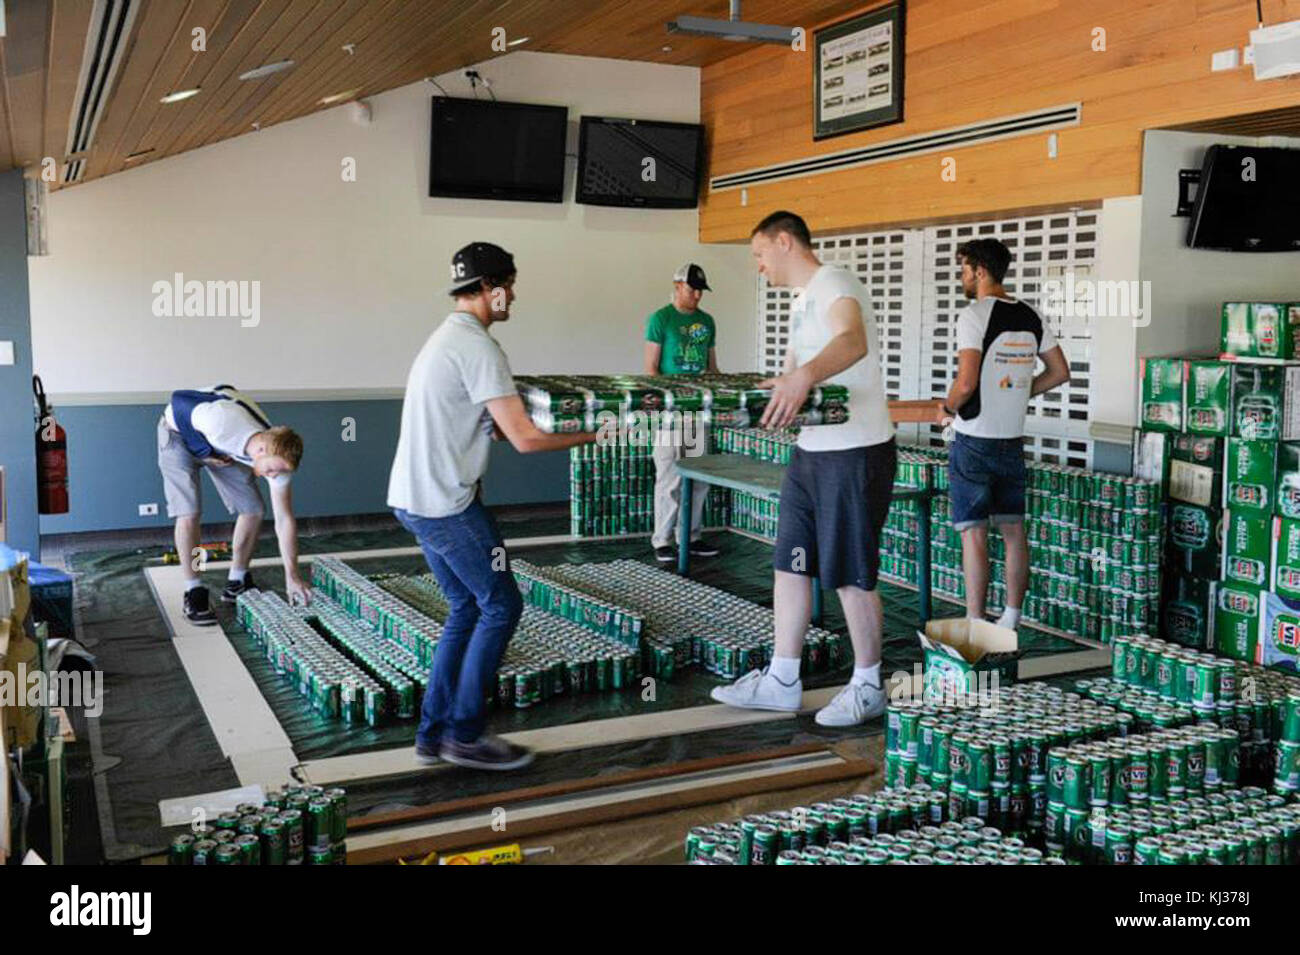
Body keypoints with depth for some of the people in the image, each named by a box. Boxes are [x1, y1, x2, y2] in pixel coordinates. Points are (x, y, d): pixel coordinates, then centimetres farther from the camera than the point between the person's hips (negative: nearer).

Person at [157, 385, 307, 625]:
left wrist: (292, 574, -23)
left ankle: (237, 583, 16)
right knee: (188, 513, -18)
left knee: (253, 510, -2)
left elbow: (284, 519, -20)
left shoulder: (277, 455, -25)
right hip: (180, 433, -5)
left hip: (221, 448, 5)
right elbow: (178, 401, -28)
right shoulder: (223, 422, -45)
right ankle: (194, 593, -7)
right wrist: (203, 451, -22)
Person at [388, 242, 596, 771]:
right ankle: (465, 734, 10)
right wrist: (590, 434, -7)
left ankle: (433, 734, 21)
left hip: (412, 499, 10)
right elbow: (525, 438, -20)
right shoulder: (477, 346, -16)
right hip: (447, 504, -10)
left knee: (466, 608, 17)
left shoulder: (445, 338, 17)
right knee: (500, 606, 2)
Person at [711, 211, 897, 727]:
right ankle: (782, 681, 21)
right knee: (790, 564, 12)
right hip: (811, 451, 10)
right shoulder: (801, 300, 18)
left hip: (855, 452, -10)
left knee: (851, 574, -1)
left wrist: (803, 378, -52)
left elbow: (852, 341, -35)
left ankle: (867, 687, 14)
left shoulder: (834, 283, -14)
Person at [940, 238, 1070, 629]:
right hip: (1013, 439, 7)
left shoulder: (974, 315, -14)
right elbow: (1059, 373, 13)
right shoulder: (1031, 316, 8)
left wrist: (949, 407, -4)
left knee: (974, 533, -2)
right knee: (1013, 530, 12)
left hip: (974, 440, -7)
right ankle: (1011, 620, 20)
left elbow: (966, 382, -23)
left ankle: (974, 625, 1)